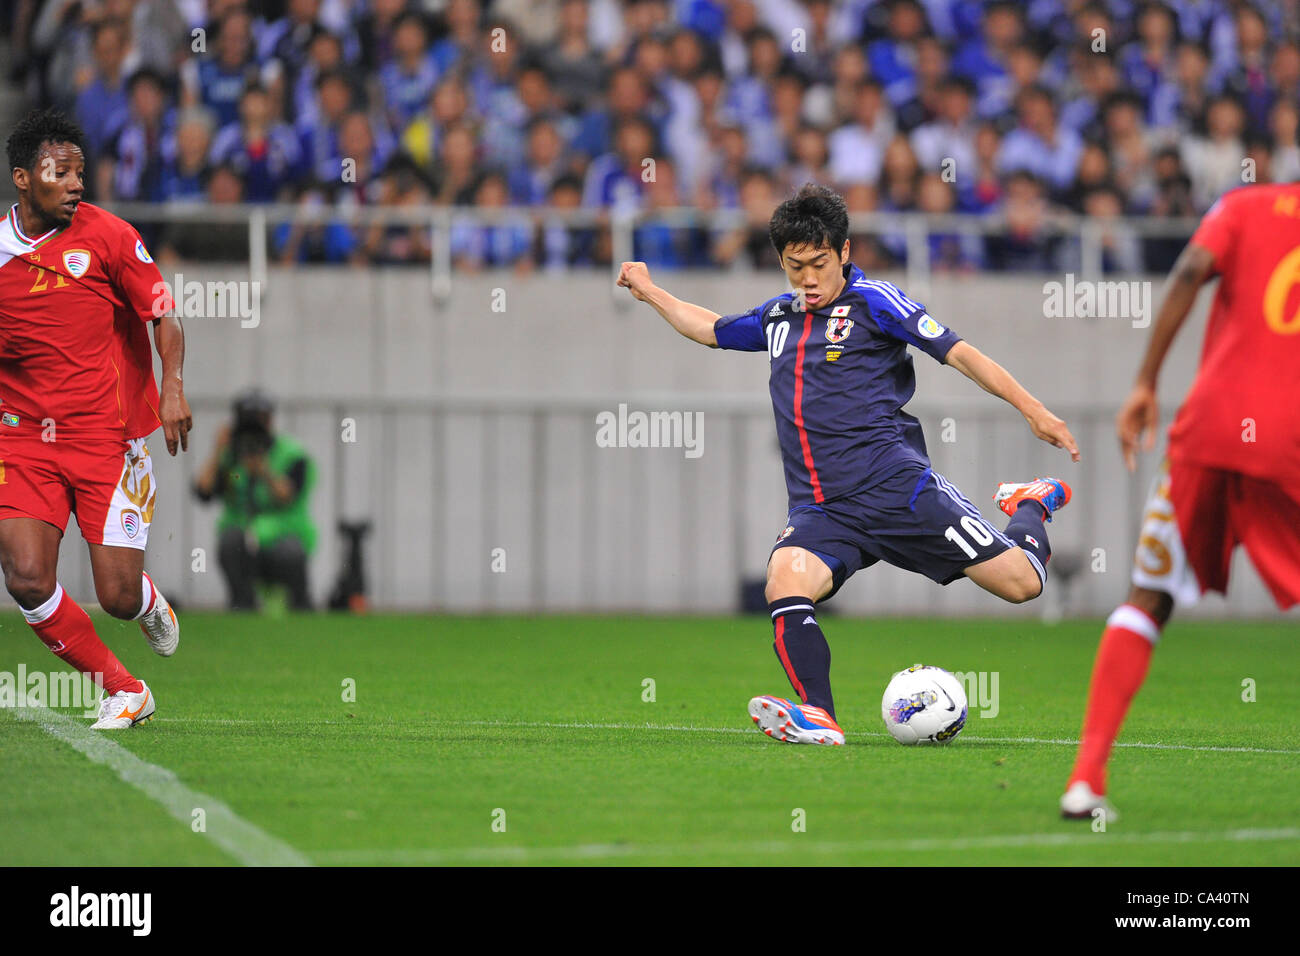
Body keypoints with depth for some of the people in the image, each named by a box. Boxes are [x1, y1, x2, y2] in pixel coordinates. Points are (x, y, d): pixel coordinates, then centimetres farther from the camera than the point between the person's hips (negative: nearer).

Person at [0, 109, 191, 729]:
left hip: (109, 438, -2)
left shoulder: (105, 235, -4)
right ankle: (124, 692, 4)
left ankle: (151, 606, 35)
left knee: (118, 598, -7)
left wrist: (172, 389, -15)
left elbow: (163, 316, 0)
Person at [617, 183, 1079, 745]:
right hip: (819, 510, 4)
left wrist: (1032, 411, -8)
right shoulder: (777, 318, 18)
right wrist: (650, 292, 41)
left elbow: (957, 353, -3)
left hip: (895, 486, -4)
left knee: (1020, 582, -10)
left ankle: (1031, 508, 26)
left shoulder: (872, 302, 1)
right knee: (787, 578, -30)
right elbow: (710, 329, 38)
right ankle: (819, 720, -44)